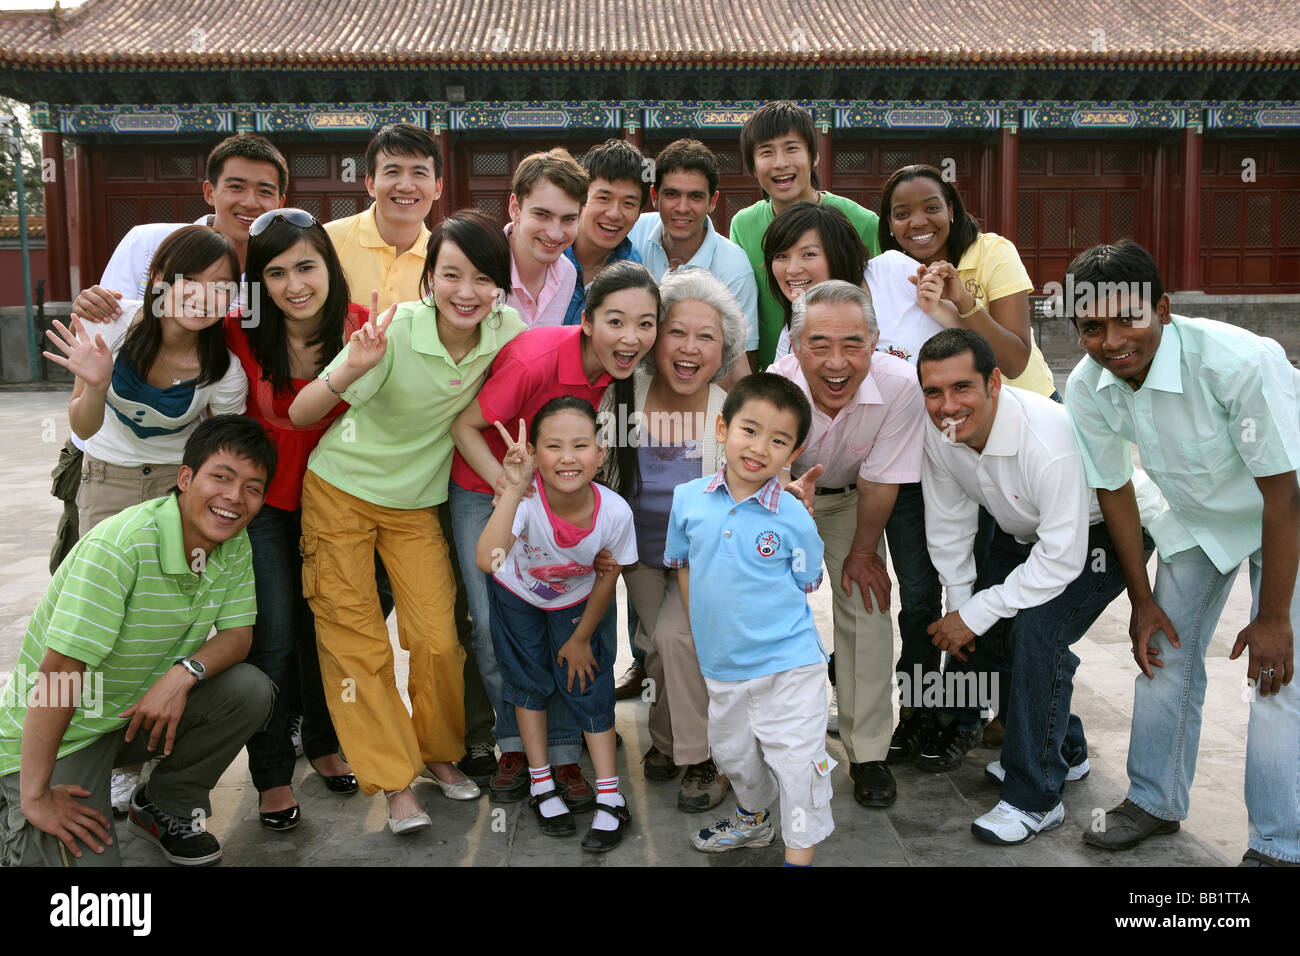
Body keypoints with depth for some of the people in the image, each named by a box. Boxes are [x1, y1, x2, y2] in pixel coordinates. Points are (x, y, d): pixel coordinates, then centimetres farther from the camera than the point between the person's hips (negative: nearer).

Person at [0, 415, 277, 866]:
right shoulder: (121, 544, -29)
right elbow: (58, 669, -29)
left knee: (249, 688, -17)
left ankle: (165, 806, 6)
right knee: (91, 858, -21)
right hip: (55, 734, -6)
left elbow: (237, 633, -1)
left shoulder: (235, 543, -7)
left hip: (145, 712, 6)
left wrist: (184, 673, -24)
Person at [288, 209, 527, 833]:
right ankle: (394, 781, 13)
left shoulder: (507, 331, -14)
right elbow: (300, 415, -23)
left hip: (418, 502, 3)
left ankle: (438, 753, 26)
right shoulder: (395, 332, -25)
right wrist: (350, 371, -41)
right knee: (356, 643, 0)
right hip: (341, 489, -3)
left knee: (439, 640, 1)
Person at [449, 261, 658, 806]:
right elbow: (464, 424, -19)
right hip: (485, 488, -3)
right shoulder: (534, 360, -32)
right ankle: (514, 744, 16)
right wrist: (509, 486, -27)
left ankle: (562, 752, 9)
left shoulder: (619, 368, -16)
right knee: (495, 624, -6)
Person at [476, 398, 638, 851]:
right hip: (518, 593, -1)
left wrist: (581, 637, -1)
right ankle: (541, 784, 28)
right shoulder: (526, 500, -41)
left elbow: (607, 577, -13)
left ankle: (611, 800, 14)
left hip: (574, 600, 1)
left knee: (589, 686, 1)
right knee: (529, 682, 8)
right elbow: (487, 561, -58)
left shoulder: (614, 512, -34)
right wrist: (514, 490, -64)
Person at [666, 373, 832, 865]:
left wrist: (754, 627, -6)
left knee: (797, 763, -1)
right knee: (733, 753, 24)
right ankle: (752, 820, 51)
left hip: (786, 665, -4)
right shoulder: (688, 499, -4)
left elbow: (803, 589, 0)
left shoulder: (793, 520, -12)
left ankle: (800, 856, 16)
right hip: (720, 667, 5)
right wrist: (703, 633, 9)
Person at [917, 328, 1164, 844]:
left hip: (1111, 530, -7)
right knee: (966, 641, 1)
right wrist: (959, 607, -5)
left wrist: (976, 615, -29)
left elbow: (1062, 558, -35)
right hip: (1030, 535, 8)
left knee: (1035, 627, -28)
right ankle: (1063, 750, 24)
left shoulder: (1049, 438, -38)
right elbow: (949, 524, -2)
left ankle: (1034, 798, -14)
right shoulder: (938, 433, -17)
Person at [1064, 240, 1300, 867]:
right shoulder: (1087, 389, -20)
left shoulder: (1241, 361, -37)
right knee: (1164, 650, 6)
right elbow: (1113, 489, -5)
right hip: (1196, 516, 5)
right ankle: (1155, 801, 25)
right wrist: (1142, 599, -1)